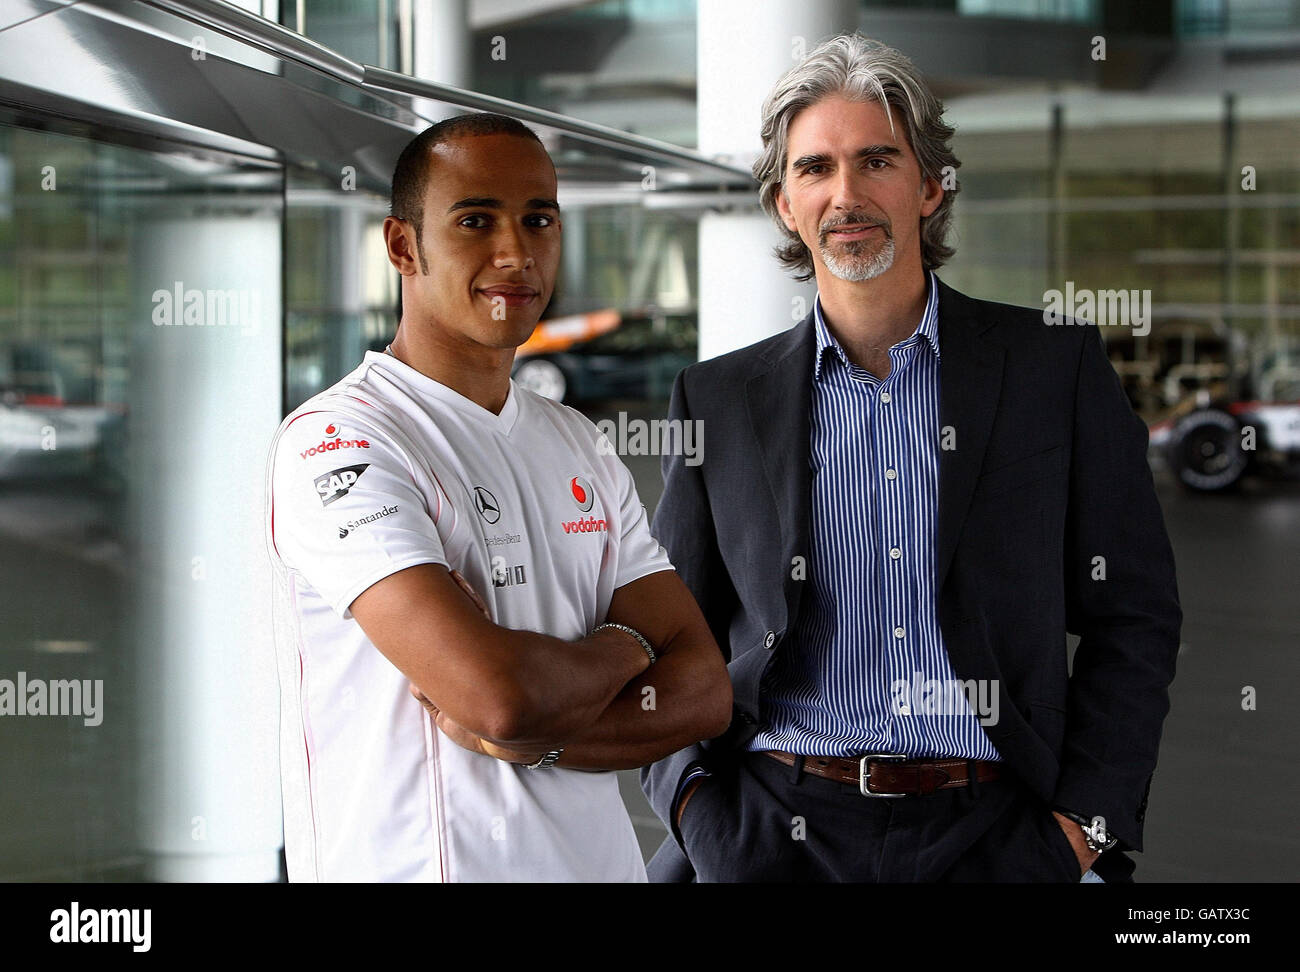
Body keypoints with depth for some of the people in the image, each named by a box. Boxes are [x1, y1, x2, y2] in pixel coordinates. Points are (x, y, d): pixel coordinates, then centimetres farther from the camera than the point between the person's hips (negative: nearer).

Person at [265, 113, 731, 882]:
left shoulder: (582, 449, 8)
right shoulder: (334, 442, -15)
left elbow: (704, 692, 0)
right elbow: (500, 692, -26)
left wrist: (534, 739, -17)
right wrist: (624, 649, -6)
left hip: (600, 857, 6)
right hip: (420, 862, -6)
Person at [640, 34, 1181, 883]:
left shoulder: (1057, 365, 4)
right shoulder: (719, 400, 7)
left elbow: (1134, 617, 4)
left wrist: (1083, 827, -5)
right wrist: (694, 799, -3)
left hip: (994, 835, -1)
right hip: (777, 834, 1)